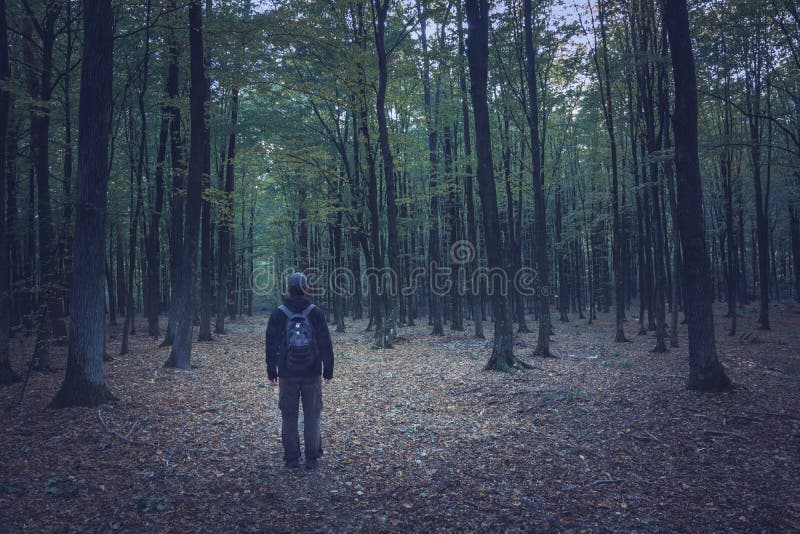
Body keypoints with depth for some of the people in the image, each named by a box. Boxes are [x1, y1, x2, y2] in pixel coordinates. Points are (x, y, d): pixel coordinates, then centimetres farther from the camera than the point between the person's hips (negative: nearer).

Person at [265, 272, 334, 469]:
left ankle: (291, 458, 13)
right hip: (312, 374, 0)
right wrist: (328, 370, 6)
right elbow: (326, 344, -1)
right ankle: (312, 458, 10)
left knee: (289, 416, 9)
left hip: (287, 375, 0)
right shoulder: (316, 313, -3)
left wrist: (271, 371, 11)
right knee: (312, 416, 8)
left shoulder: (278, 314, -1)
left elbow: (271, 345, 3)